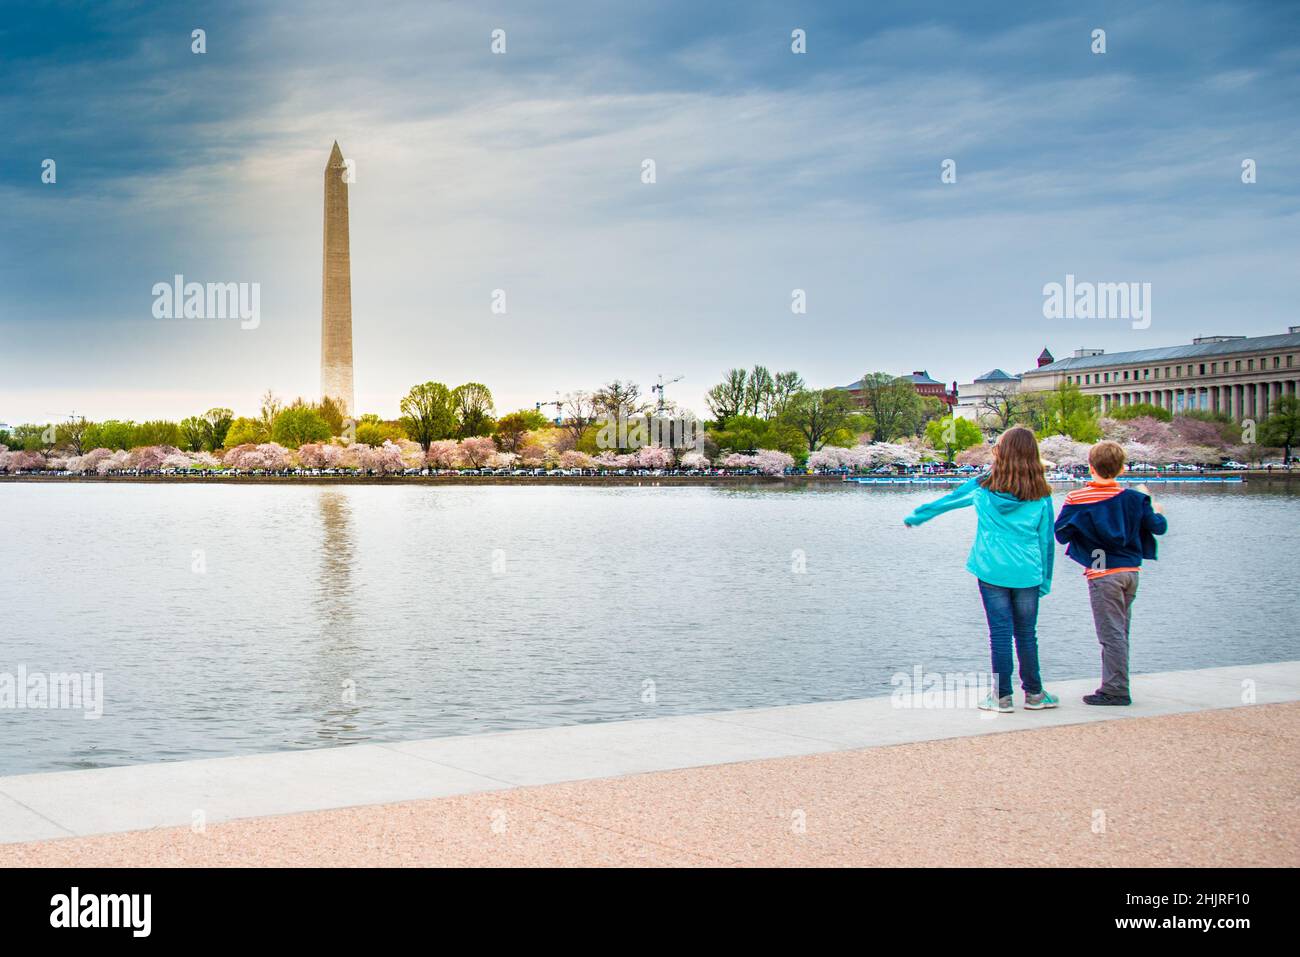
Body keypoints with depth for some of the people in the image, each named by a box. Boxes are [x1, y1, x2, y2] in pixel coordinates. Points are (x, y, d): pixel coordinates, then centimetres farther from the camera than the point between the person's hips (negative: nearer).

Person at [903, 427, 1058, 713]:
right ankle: (1034, 693, 17)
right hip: (1027, 572, 0)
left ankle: (1002, 696, 6)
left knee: (1000, 632, 2)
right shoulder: (1040, 495, 0)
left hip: (992, 570, 0)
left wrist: (915, 517, 30)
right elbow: (1047, 539, 5)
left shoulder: (982, 486, 0)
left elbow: (946, 501, 15)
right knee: (1026, 633, 9)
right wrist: (1046, 579, 13)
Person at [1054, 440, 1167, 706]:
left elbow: (1061, 534, -6)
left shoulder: (1077, 500, -10)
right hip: (1131, 571, 5)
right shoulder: (1134, 498, 2)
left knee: (1111, 634, -4)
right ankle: (1116, 686, 20)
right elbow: (1159, 527, 7)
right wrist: (1157, 511, 28)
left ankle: (1116, 690, -4)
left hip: (1103, 574, -5)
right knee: (1120, 632, 14)